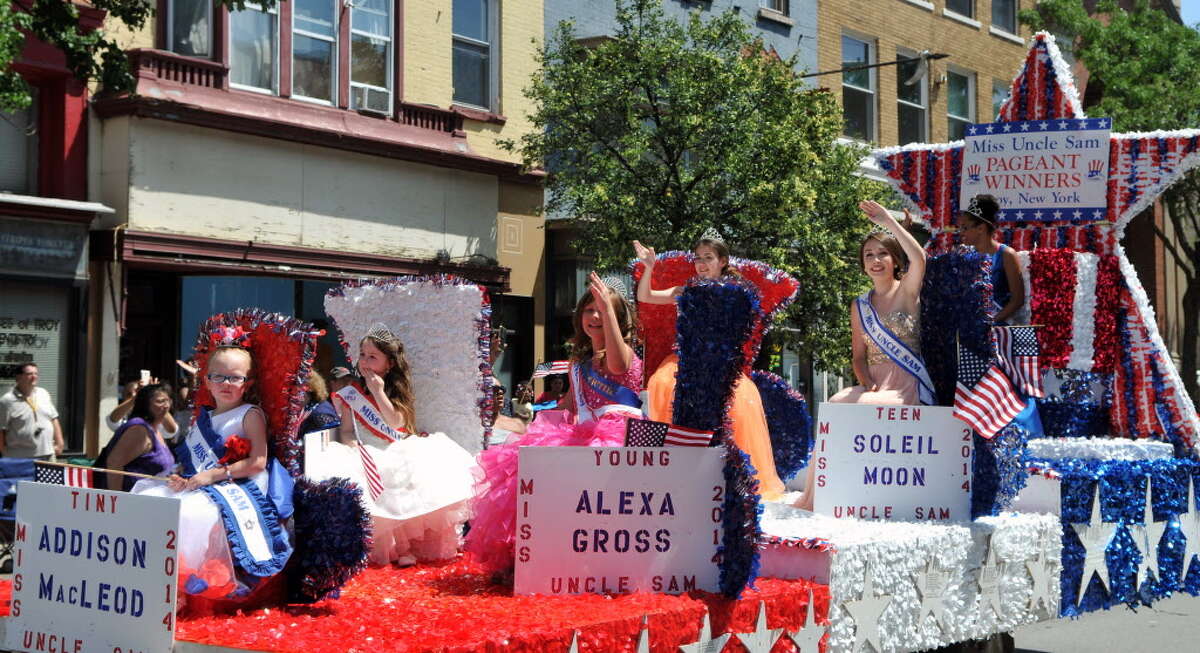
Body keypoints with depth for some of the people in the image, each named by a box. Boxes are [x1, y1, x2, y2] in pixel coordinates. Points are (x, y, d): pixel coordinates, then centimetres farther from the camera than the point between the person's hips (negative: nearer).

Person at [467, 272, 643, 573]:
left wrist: (607, 308, -31)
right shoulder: (580, 362, 25)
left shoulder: (625, 353, 1)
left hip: (617, 439, -8)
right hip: (582, 437, 8)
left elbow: (617, 363, -26)